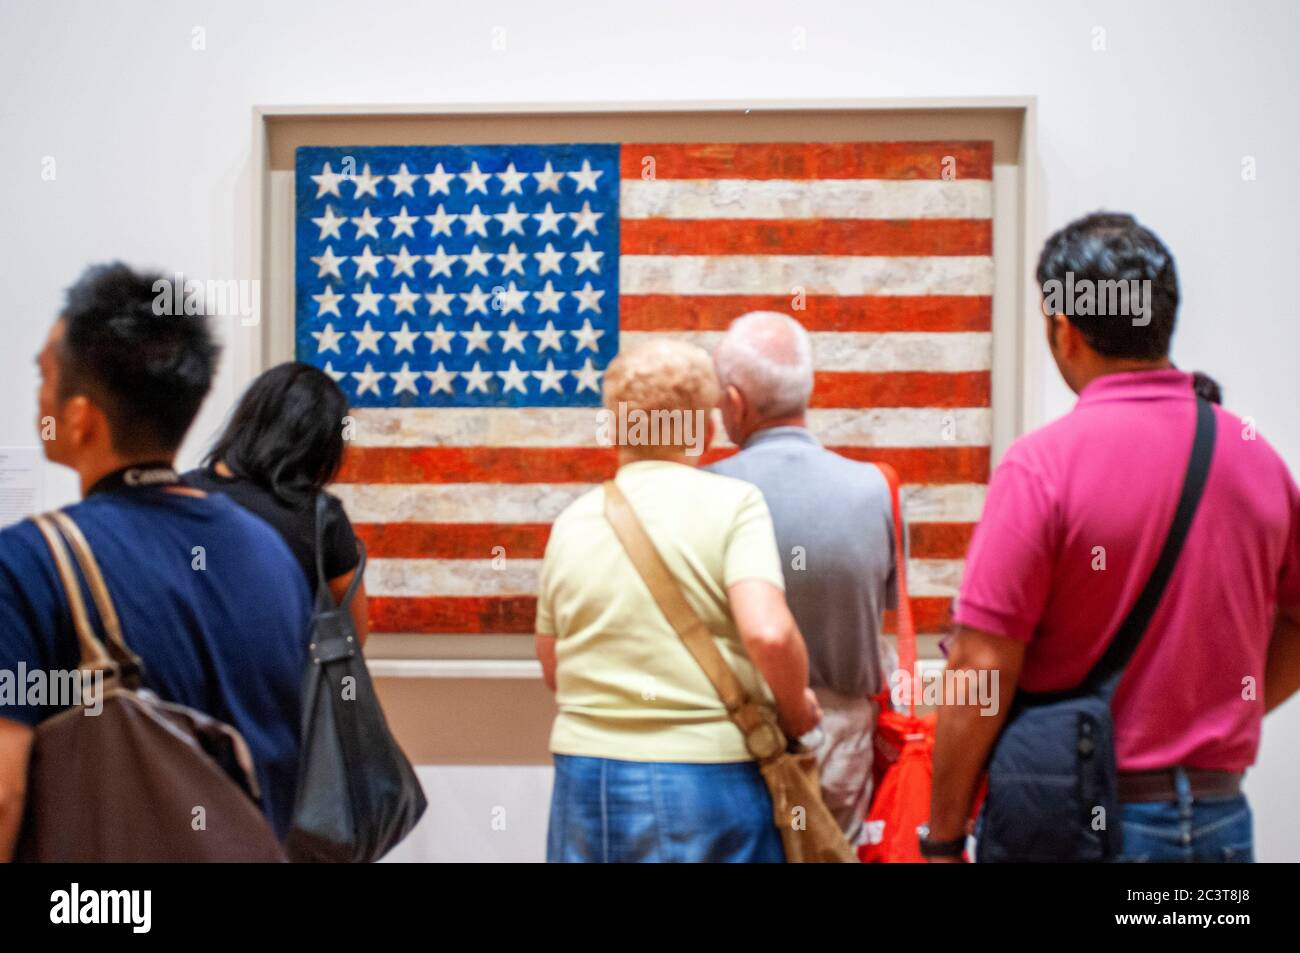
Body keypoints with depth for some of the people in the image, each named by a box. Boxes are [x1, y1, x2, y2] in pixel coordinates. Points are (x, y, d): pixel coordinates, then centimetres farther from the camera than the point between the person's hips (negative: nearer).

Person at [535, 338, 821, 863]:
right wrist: (795, 713, -3)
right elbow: (769, 633, -21)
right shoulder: (732, 503, -8)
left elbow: (553, 670, 13)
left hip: (586, 777, 4)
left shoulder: (571, 521, 5)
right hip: (705, 773, -4)